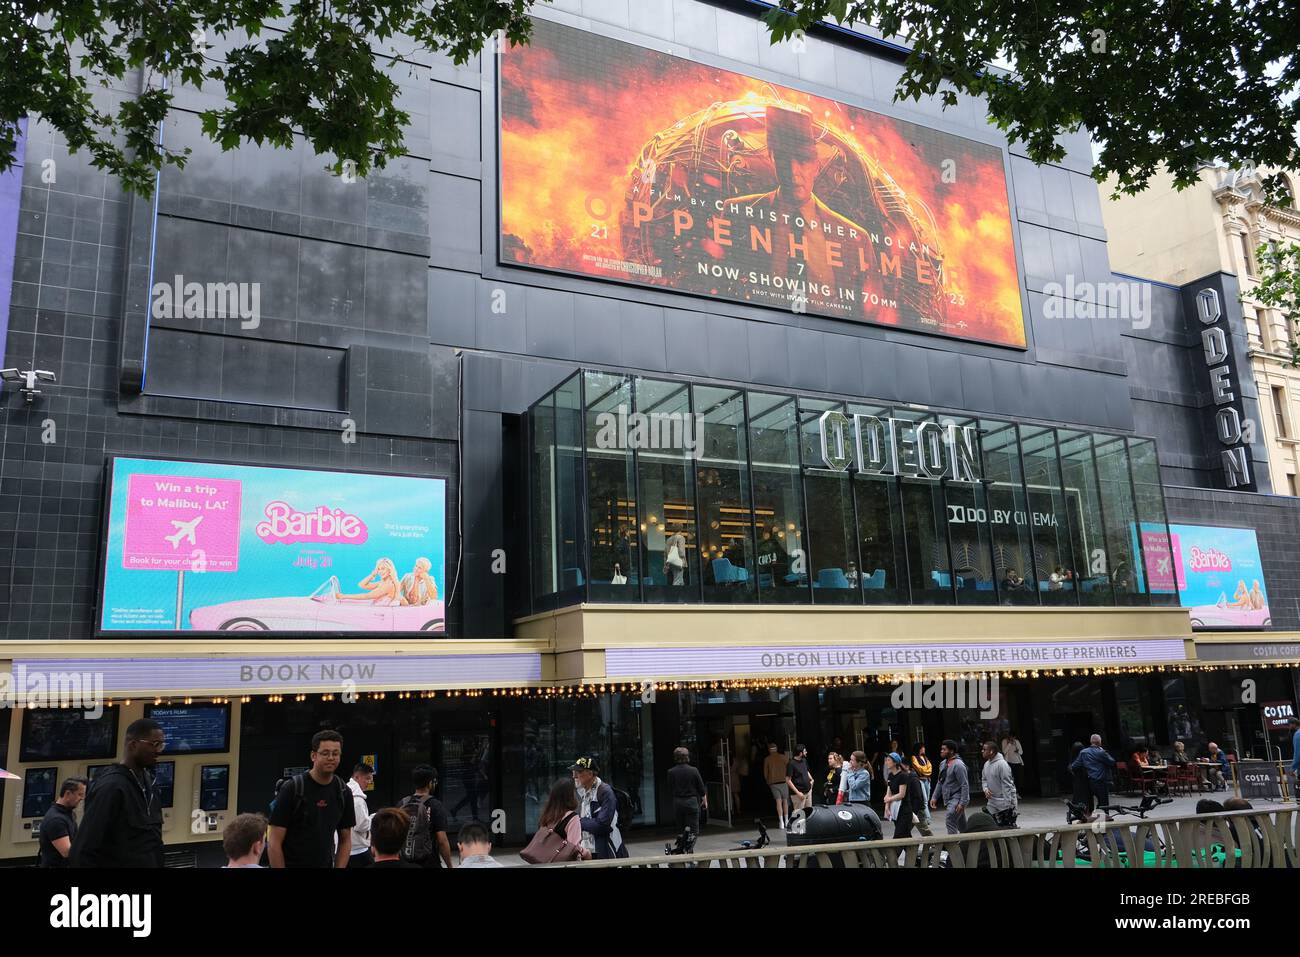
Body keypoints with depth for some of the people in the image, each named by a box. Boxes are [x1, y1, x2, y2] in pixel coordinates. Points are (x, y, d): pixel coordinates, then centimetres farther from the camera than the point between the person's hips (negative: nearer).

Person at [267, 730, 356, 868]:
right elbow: (274, 843, -12)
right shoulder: (292, 788, -12)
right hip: (290, 863, -4)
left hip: (326, 864, 4)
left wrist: (339, 867, -6)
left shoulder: (343, 792, 0)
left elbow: (345, 840, 6)